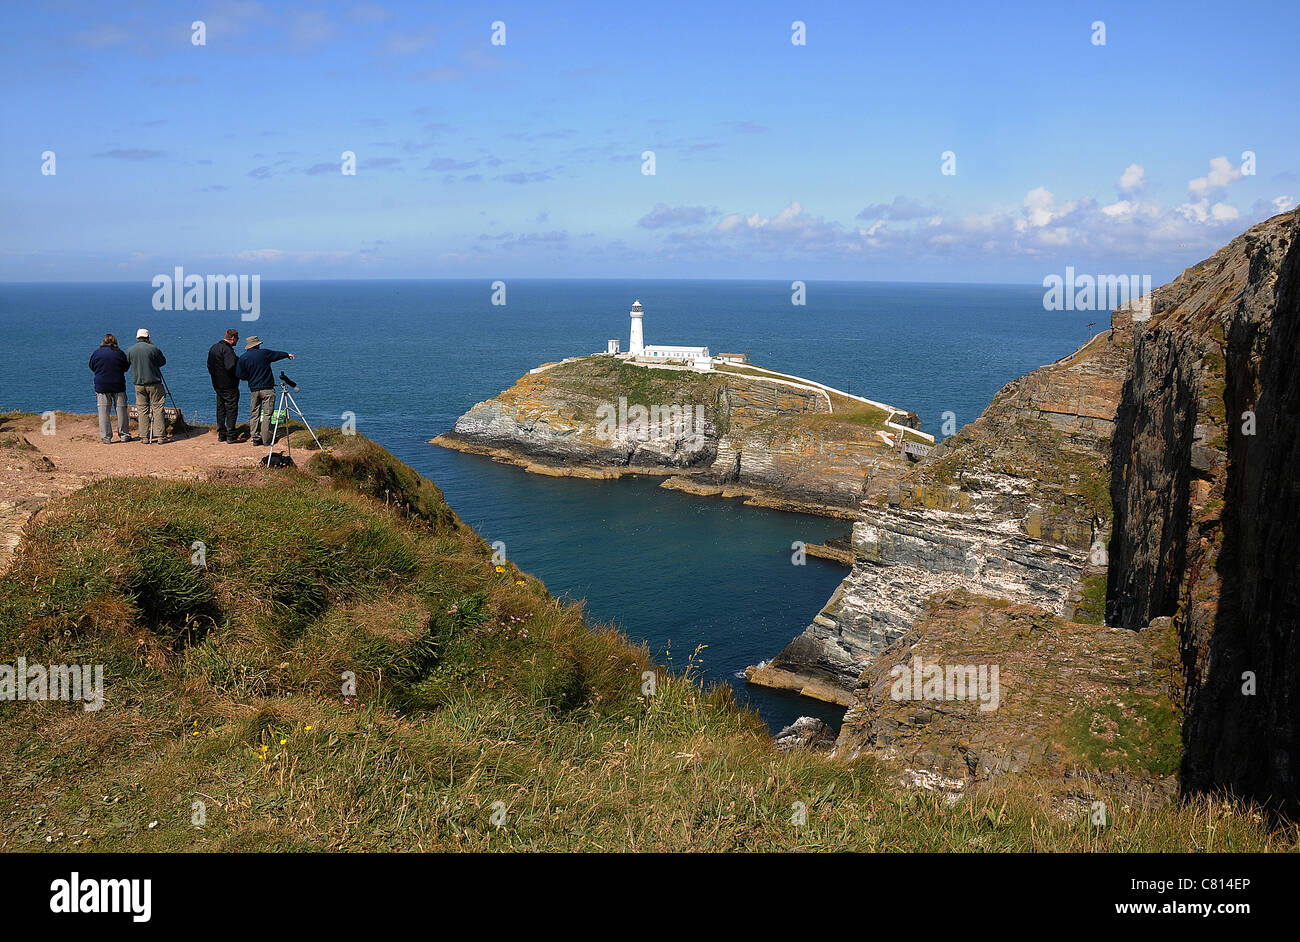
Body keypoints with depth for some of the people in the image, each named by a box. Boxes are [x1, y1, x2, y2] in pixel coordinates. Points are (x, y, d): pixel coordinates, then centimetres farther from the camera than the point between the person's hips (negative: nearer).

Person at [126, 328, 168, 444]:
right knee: (157, 408, 1)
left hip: (138, 384, 3)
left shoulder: (130, 351, 3)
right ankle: (160, 435, -4)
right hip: (153, 382, -3)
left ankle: (145, 437, 5)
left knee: (142, 410, 7)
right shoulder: (153, 349, -8)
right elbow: (163, 362, 4)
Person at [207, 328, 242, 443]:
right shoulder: (227, 349, -17)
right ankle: (230, 436, -6)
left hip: (217, 384, 9)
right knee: (231, 409, -4)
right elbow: (230, 367, -27)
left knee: (220, 409, 14)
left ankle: (221, 434, 18)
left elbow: (209, 365, 18)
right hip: (229, 385, -9)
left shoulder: (214, 347, 13)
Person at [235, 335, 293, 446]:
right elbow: (277, 354, 13)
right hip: (267, 389, -3)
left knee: (254, 415, 10)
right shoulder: (264, 353, -5)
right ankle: (266, 440, -4)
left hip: (253, 390, 3)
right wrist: (287, 355, 33)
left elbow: (239, 375, 0)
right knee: (267, 414, -1)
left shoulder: (243, 358, 1)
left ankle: (256, 438, 8)